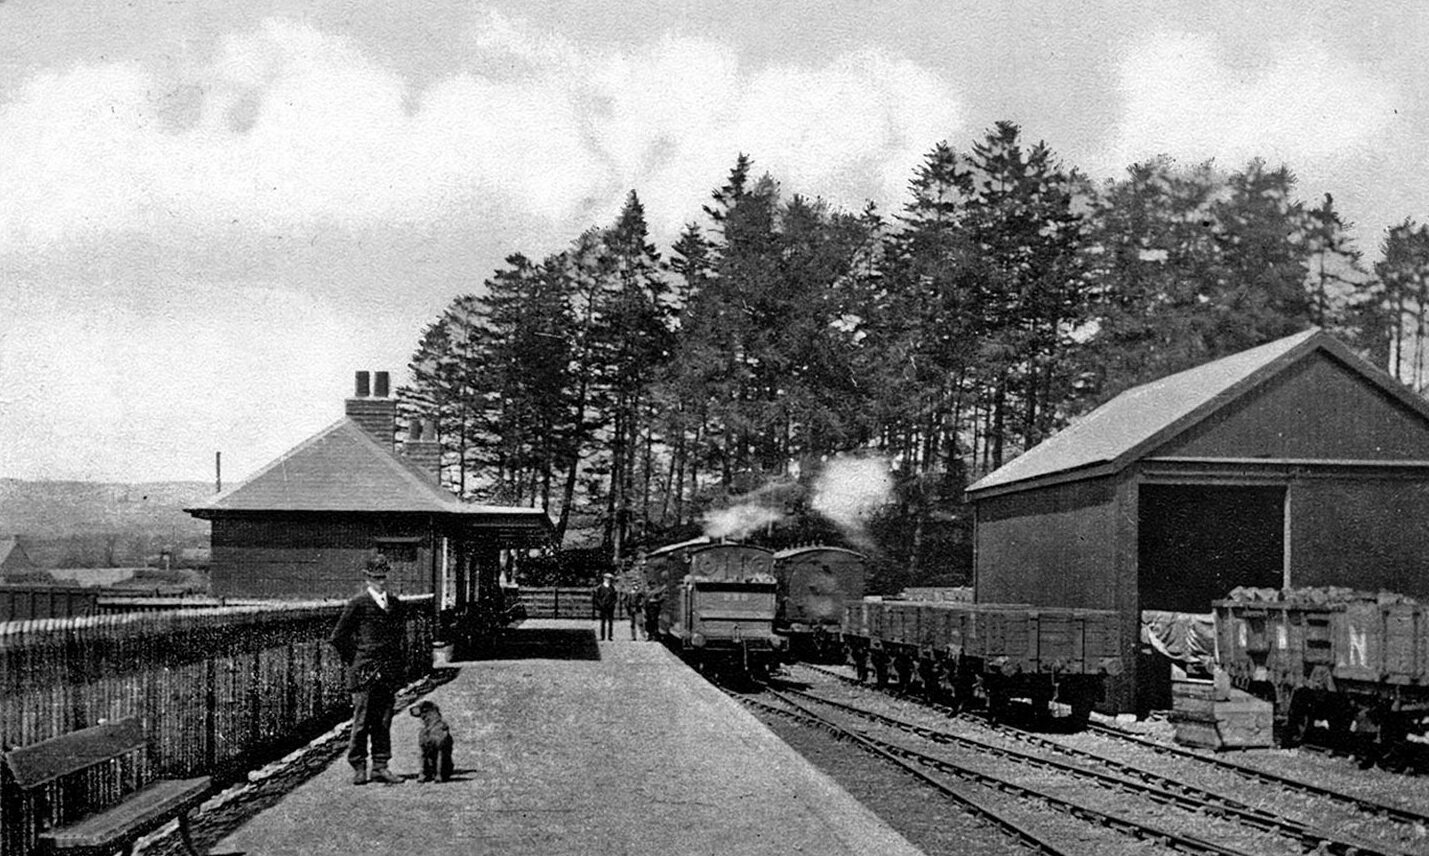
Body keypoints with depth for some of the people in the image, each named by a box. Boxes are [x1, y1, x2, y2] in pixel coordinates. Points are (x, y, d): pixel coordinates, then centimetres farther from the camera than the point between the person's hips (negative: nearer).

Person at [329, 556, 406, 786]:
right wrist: (353, 661, 0)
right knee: (362, 720, -2)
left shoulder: (395, 603, 12)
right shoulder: (358, 604, -6)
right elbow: (338, 637, -3)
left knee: (384, 721, 6)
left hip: (388, 671, 5)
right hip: (364, 671, -5)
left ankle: (380, 767, 10)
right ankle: (359, 768, 4)